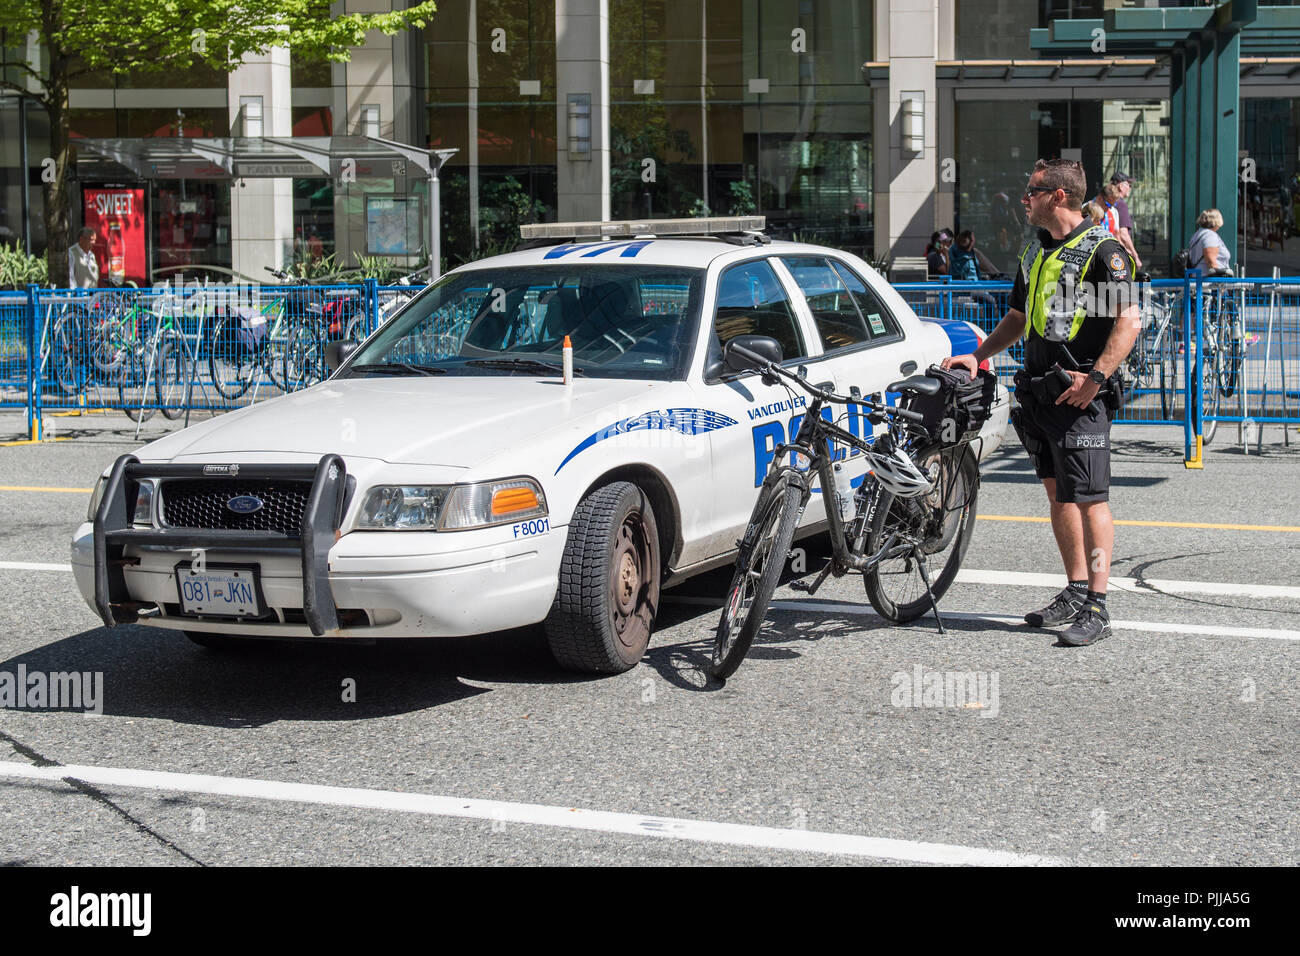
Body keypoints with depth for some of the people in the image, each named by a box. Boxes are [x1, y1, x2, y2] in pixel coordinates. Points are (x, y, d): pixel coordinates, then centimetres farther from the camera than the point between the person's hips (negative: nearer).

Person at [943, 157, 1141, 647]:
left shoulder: (1103, 250, -9)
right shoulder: (1035, 251, 17)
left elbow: (1128, 321, -15)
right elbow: (1017, 318, 25)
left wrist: (1096, 378, -23)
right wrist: (976, 356, 14)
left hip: (1079, 395, -8)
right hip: (1038, 392, 8)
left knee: (1090, 500, -8)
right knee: (1058, 493, 12)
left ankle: (1097, 608, -6)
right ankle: (1075, 592, 21)